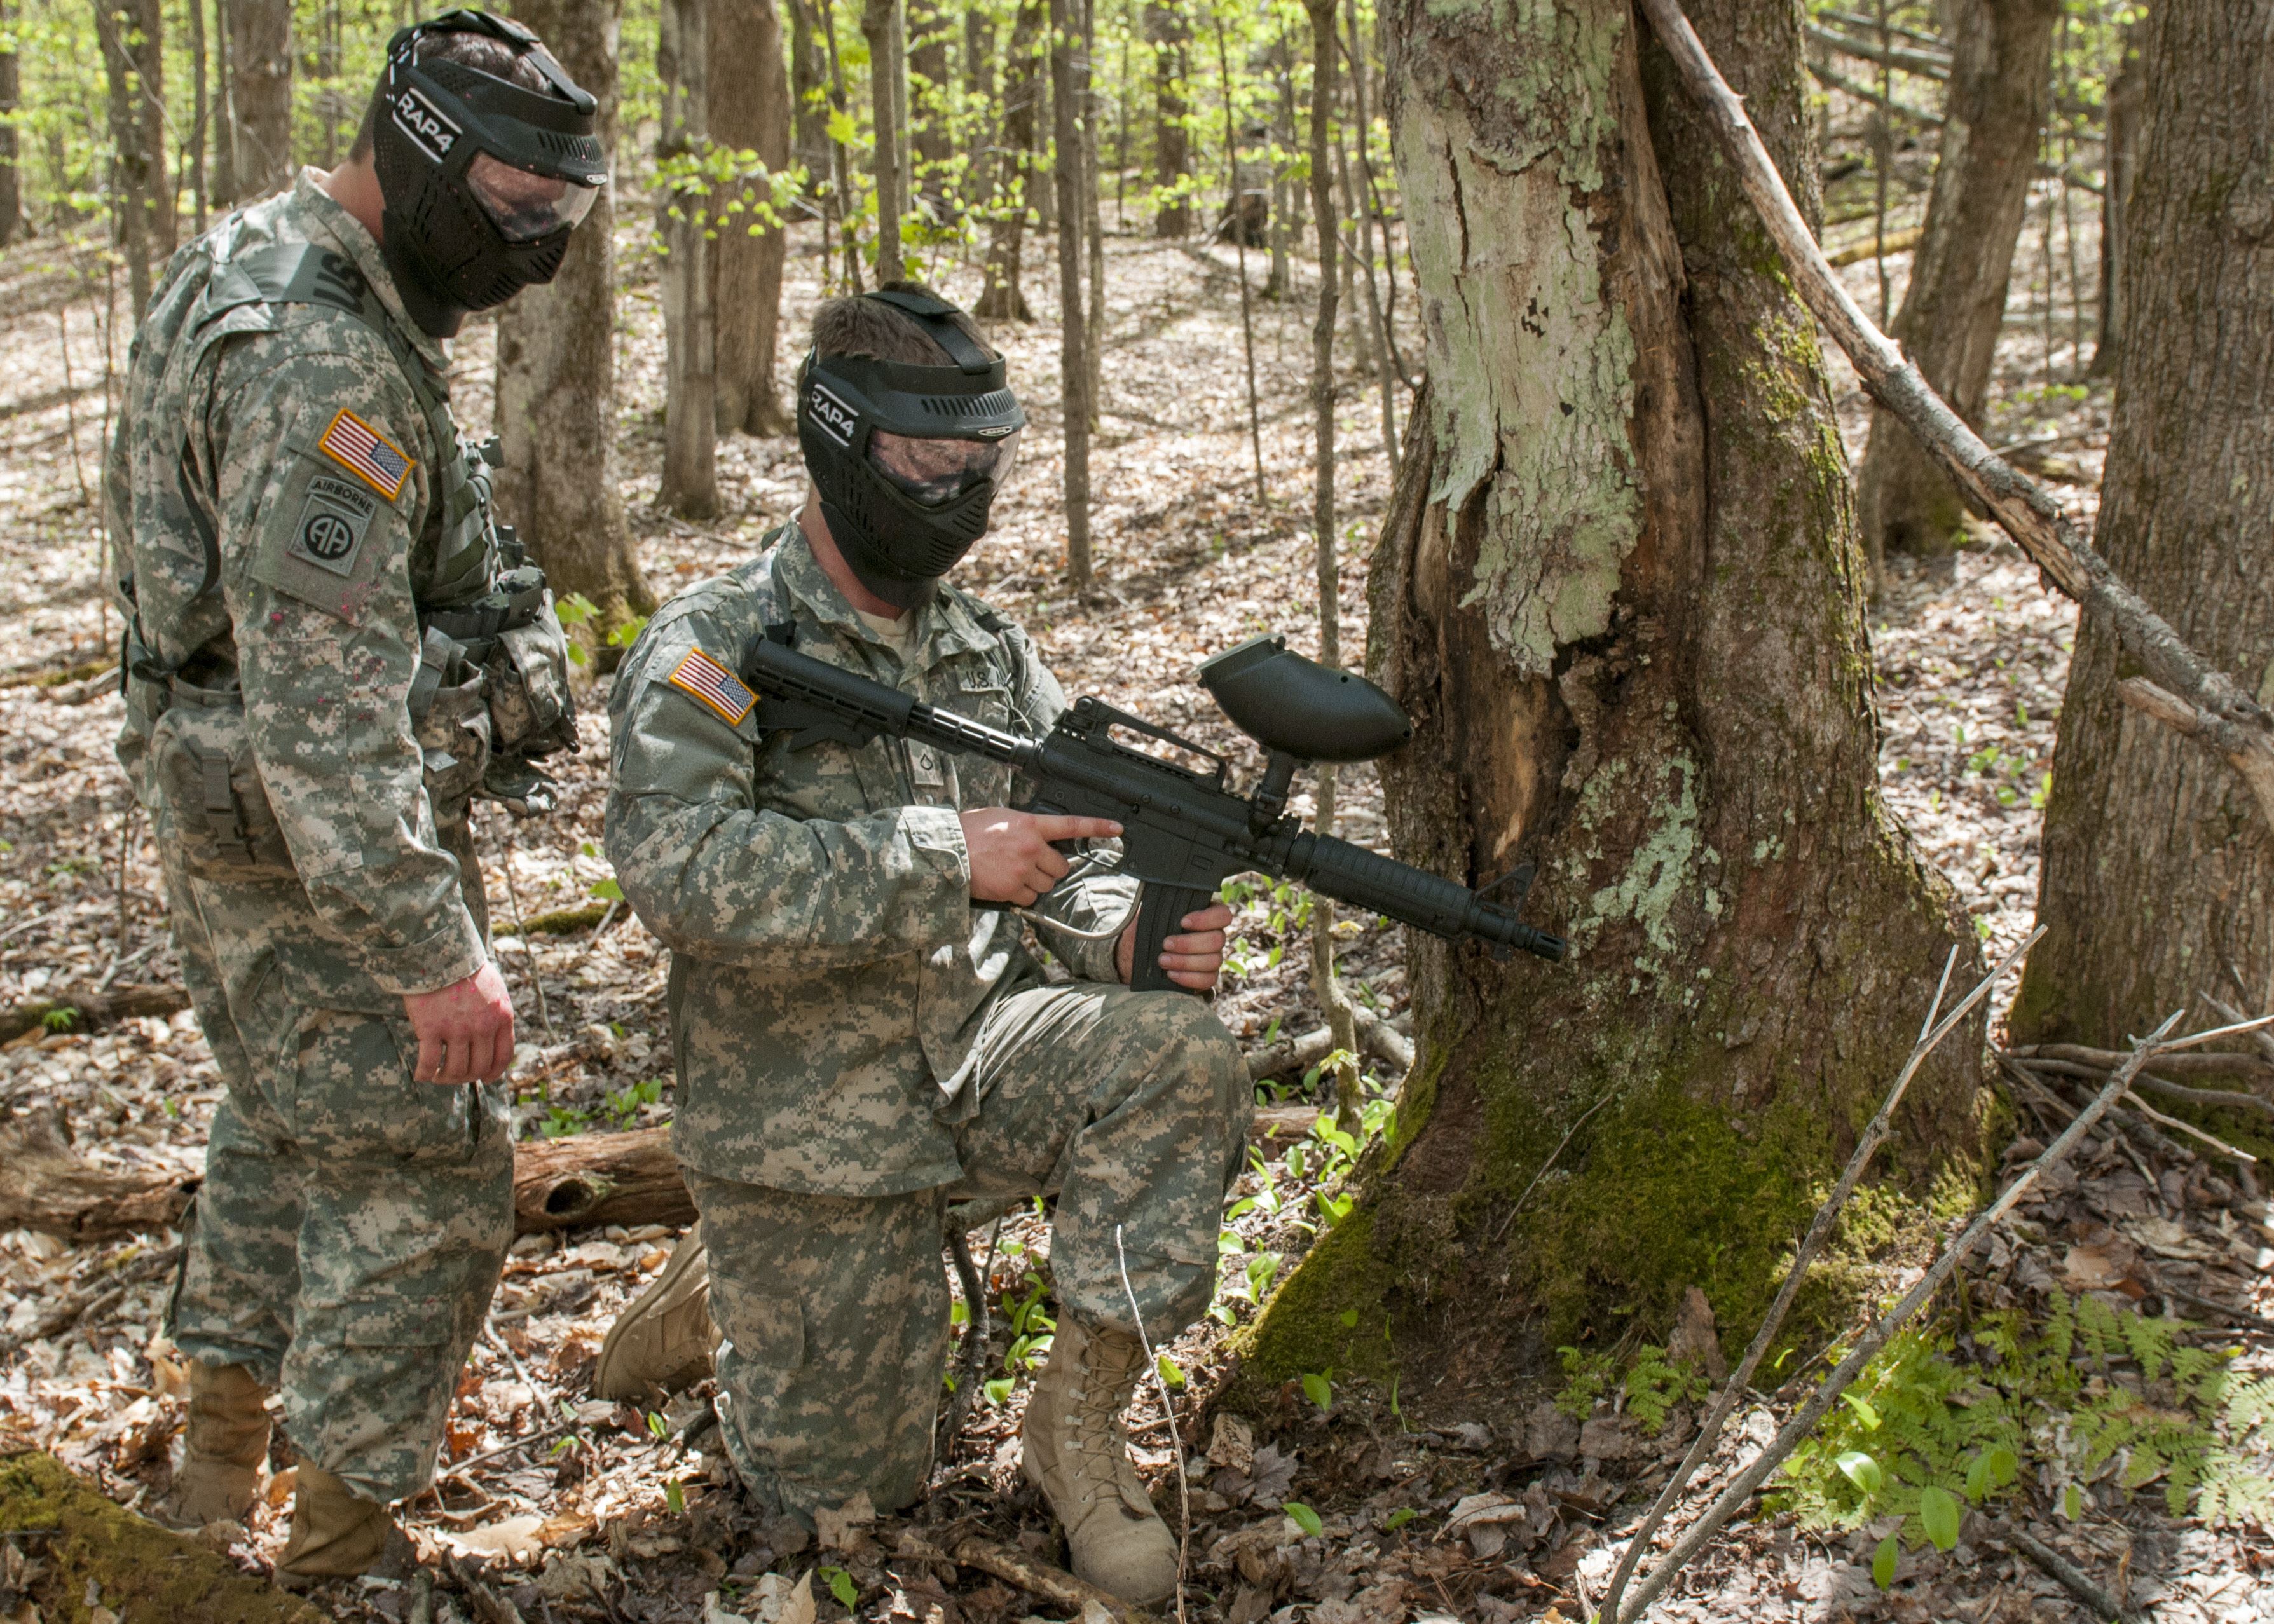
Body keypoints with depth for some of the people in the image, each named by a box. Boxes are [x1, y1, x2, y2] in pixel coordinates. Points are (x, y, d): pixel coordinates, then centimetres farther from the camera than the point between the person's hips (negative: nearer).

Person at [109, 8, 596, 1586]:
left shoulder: (253, 265, 9)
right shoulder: (320, 364, -25)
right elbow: (324, 700, -30)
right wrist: (433, 950, -29)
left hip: (228, 806, 11)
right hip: (316, 841, -11)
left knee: (289, 1128, 24)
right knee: (420, 1173, -1)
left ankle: (221, 1467, 39)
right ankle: (341, 1549, 11)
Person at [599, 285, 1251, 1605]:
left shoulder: (991, 653, 5)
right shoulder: (717, 647, -13)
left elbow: (1066, 868, 9)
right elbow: (676, 864, -30)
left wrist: (1132, 936, -15)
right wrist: (941, 855, -32)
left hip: (971, 1068, 4)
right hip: (804, 1127, -4)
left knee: (1180, 1058, -25)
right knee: (845, 1491, 5)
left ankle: (1082, 1420, -9)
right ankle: (728, 1285, 35)